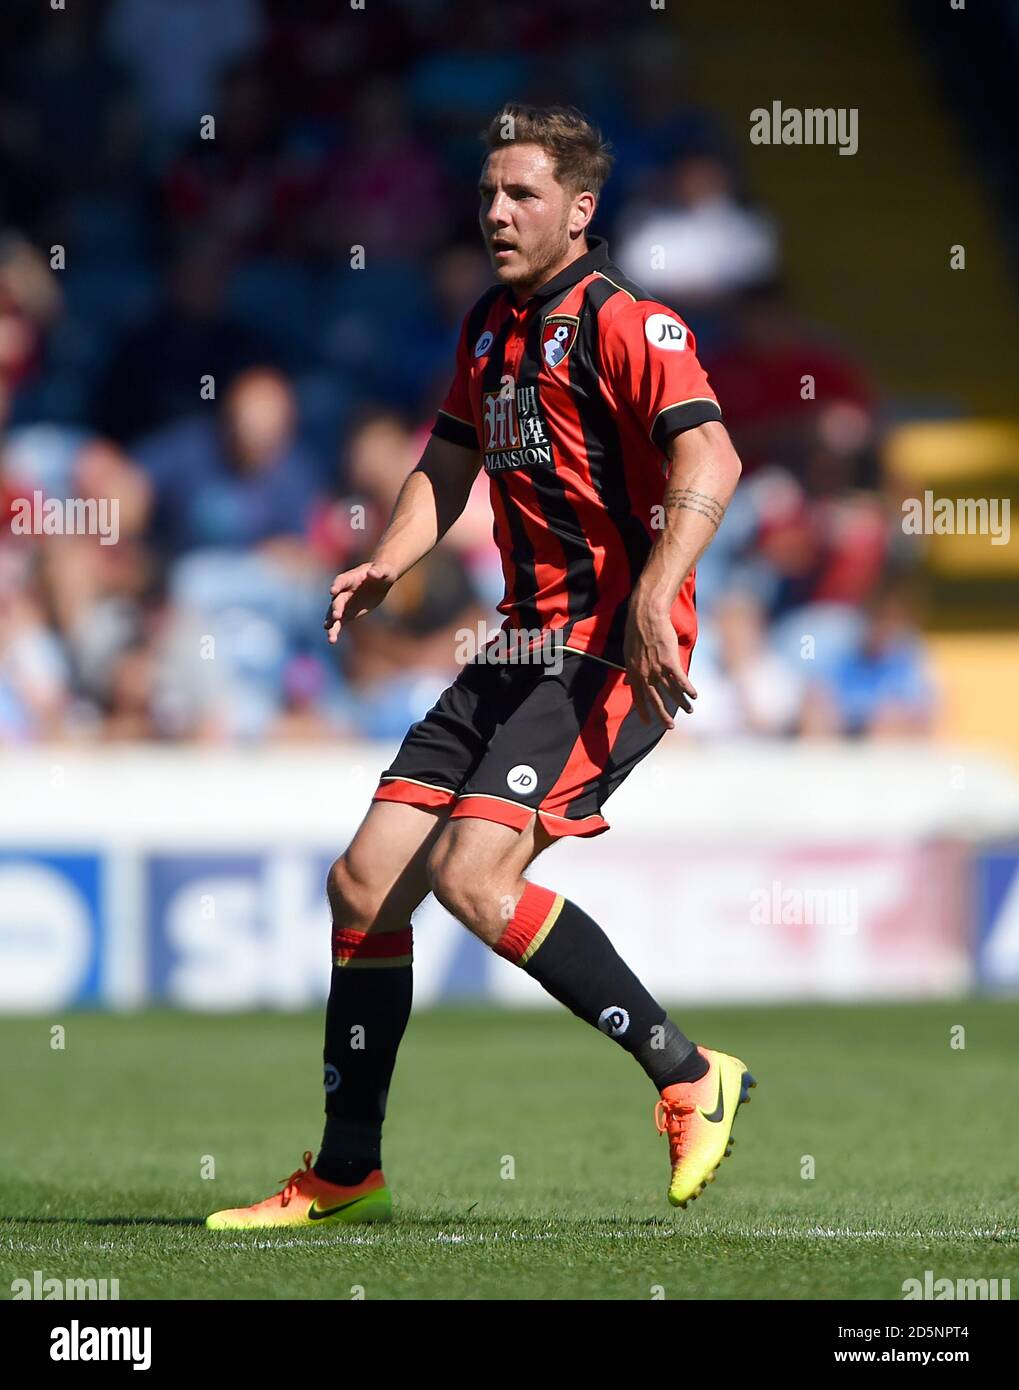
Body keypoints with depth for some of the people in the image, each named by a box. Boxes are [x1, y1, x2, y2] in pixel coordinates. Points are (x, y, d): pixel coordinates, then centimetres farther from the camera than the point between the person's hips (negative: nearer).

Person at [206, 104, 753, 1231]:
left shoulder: (624, 323, -11)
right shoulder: (489, 326, 15)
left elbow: (709, 459, -25)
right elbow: (450, 464, 26)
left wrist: (652, 596, -38)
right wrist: (387, 564, 6)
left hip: (613, 646, -9)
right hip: (526, 643, 9)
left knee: (473, 876, -23)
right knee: (364, 879, 4)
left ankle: (688, 1078, -10)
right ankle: (345, 1174, 15)